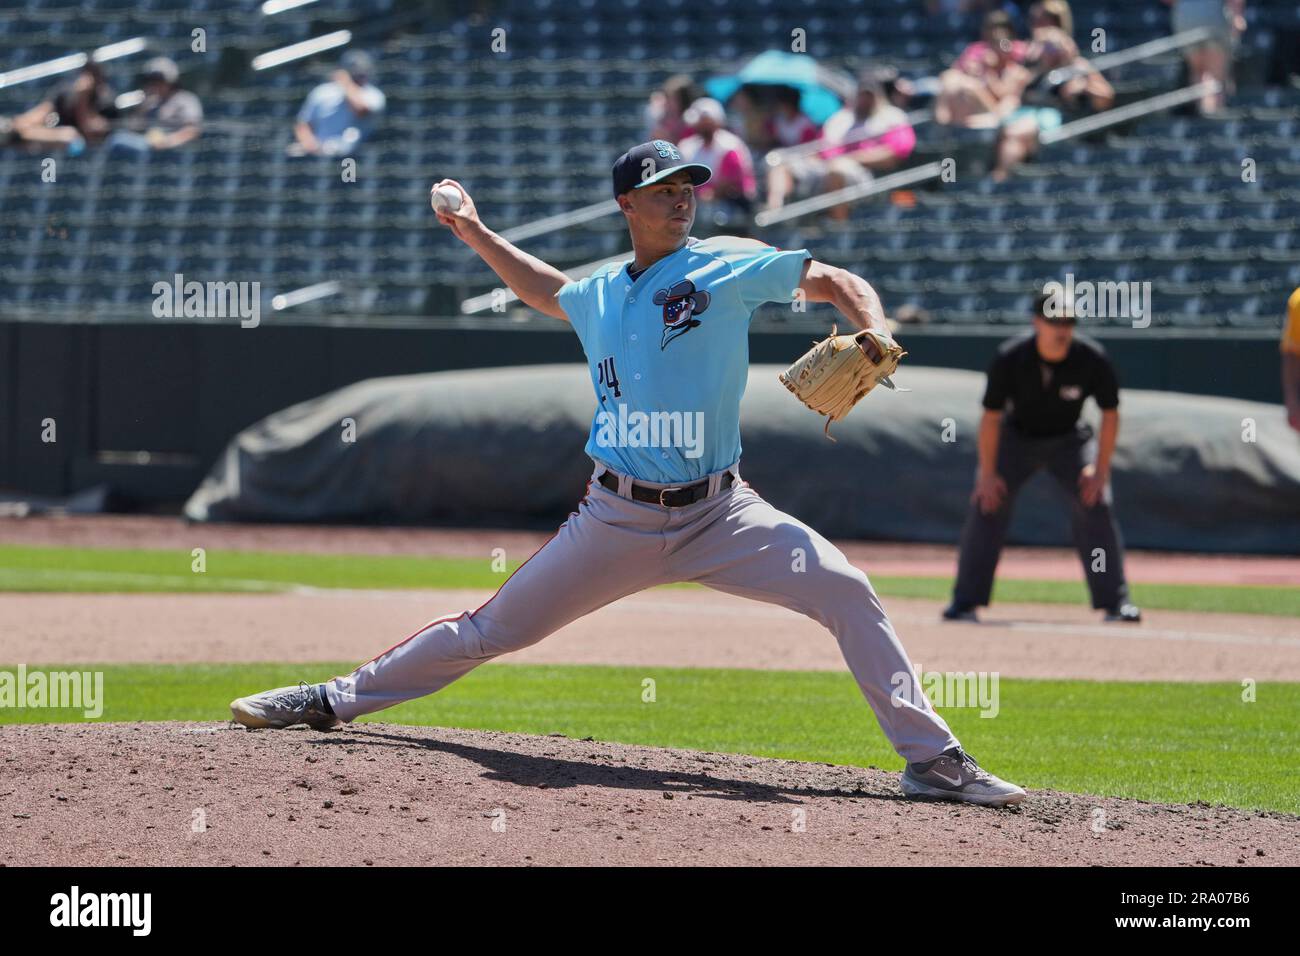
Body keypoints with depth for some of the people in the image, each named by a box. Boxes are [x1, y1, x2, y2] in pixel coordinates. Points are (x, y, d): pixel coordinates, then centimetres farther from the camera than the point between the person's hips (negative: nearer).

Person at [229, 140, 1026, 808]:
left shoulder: (727, 268, -2)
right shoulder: (600, 297, 11)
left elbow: (837, 284, -6)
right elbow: (549, 292, 35)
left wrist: (872, 340, -25)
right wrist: (476, 235, 31)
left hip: (719, 514, -3)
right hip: (618, 519, 3)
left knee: (844, 588, -24)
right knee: (494, 628, 7)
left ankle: (932, 759, -19)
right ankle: (333, 701, 22)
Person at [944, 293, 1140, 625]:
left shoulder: (1091, 359, -25)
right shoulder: (1010, 358, -26)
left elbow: (1110, 414, -12)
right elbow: (991, 416, -18)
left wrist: (1100, 469, -16)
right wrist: (987, 473, -18)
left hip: (1069, 439, 0)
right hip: (1018, 436, 0)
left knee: (1094, 505, -16)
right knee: (987, 505, -14)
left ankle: (1115, 602, -9)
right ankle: (965, 602, -7)